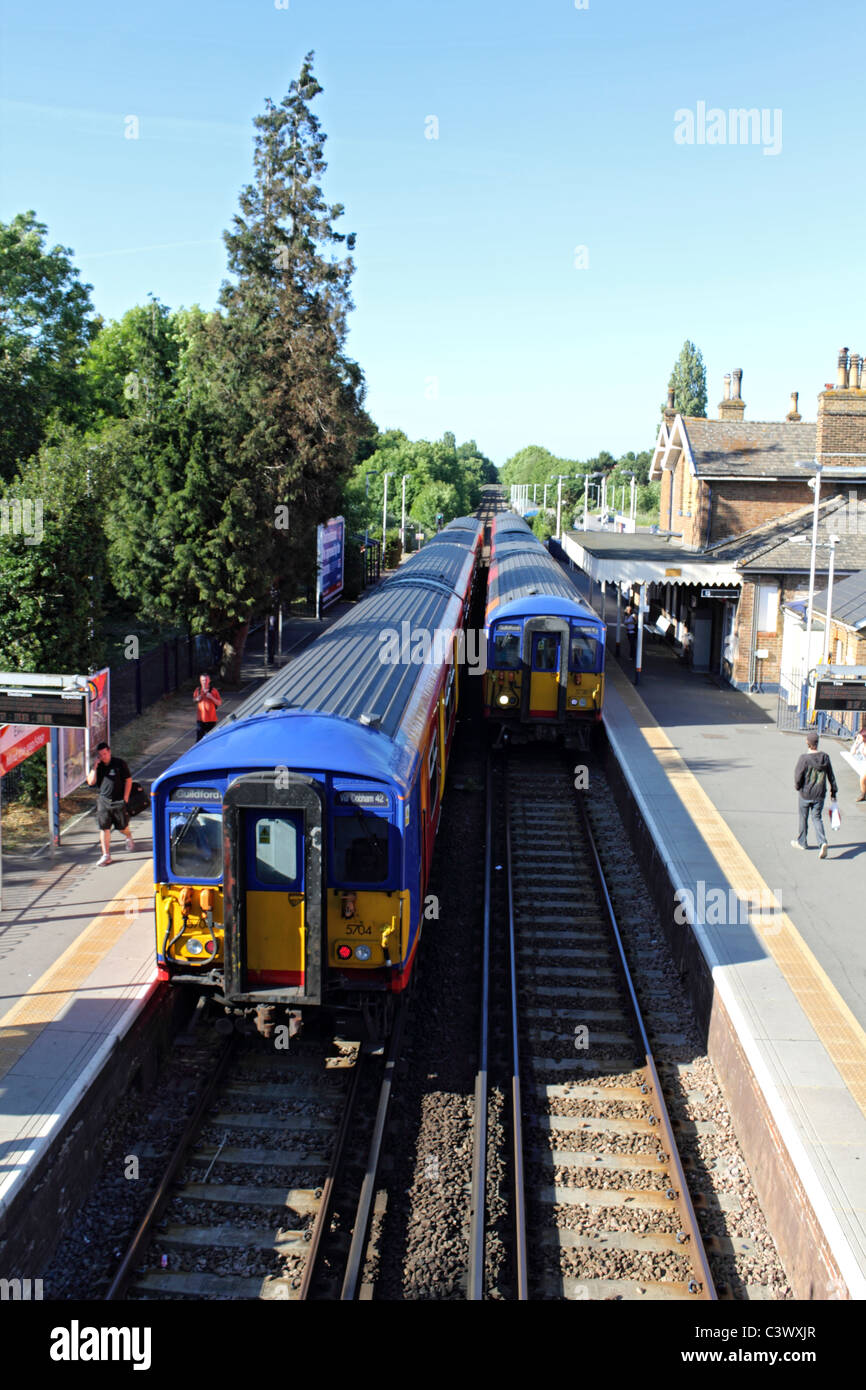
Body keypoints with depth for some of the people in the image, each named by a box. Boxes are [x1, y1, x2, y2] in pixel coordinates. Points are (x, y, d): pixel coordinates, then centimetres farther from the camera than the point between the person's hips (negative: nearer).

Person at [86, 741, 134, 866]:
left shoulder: (119, 763, -5)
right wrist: (95, 767, -12)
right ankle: (106, 855, 6)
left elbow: (128, 780, -2)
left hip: (119, 801, -3)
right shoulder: (97, 766, 6)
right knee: (104, 828, -1)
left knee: (122, 827, 7)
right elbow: (91, 782, -5)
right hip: (104, 801, 3)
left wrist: (125, 798, -7)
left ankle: (129, 838, 42)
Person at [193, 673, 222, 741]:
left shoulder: (213, 690, -6)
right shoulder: (198, 690, 2)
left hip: (211, 719, -2)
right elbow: (194, 699, 18)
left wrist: (211, 697, -20)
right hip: (201, 718, 2)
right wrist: (197, 699, -6)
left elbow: (219, 703, -4)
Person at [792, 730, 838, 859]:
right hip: (820, 795, 3)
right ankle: (823, 842, -13)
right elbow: (831, 776, 4)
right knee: (817, 818, 8)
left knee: (803, 818, 15)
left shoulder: (804, 758, -18)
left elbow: (798, 776, -15)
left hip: (806, 794, -3)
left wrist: (798, 786, 5)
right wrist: (834, 791, 14)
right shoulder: (825, 757, -4)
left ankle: (802, 842, 30)